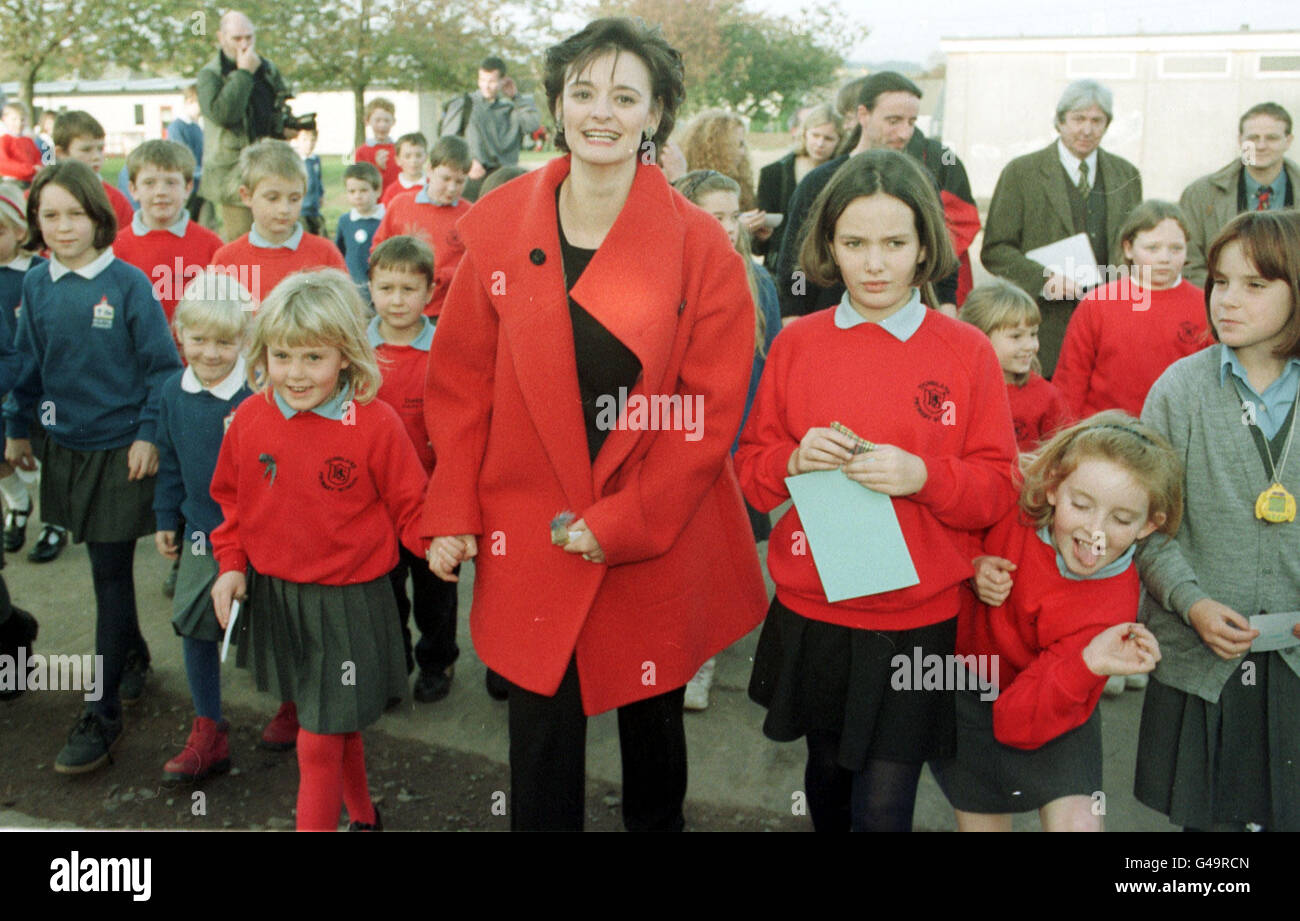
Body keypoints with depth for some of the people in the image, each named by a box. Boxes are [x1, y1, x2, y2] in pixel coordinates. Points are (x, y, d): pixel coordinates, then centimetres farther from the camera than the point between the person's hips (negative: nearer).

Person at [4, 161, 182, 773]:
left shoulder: (128, 283, -11)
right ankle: (134, 657, 39)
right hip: (67, 447, 5)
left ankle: (103, 714, 8)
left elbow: (163, 366, -8)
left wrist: (148, 434, -12)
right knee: (106, 567, 16)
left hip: (121, 450, -4)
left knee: (111, 574, -1)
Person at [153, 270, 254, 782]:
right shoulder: (174, 393, 1)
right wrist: (166, 520, 14)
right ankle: (208, 734, 20)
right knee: (193, 628, 7)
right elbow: (170, 463, 12)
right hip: (202, 534, 5)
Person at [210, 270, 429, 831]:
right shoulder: (251, 417, -2)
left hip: (348, 600, -5)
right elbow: (231, 498, 12)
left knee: (319, 747, -1)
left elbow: (410, 506, -9)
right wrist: (231, 564, 4)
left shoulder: (375, 423, -16)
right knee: (338, 731, 24)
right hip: (272, 594, 5)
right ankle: (362, 815, 48)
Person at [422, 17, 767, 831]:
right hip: (529, 539, 1)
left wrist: (621, 524, -12)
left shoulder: (700, 245, -7)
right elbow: (461, 383, 4)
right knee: (541, 731, 10)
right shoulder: (498, 227, -1)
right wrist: (453, 514, 1)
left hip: (659, 544, -1)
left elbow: (710, 406, -8)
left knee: (653, 719, 18)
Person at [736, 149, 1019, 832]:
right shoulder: (798, 342, 0)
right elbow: (750, 466, 6)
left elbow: (999, 488, -3)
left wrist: (922, 476, -21)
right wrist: (793, 461, -15)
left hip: (918, 621, -2)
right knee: (828, 775, 21)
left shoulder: (965, 351, -4)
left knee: (882, 807, 4)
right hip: (810, 615, 2)